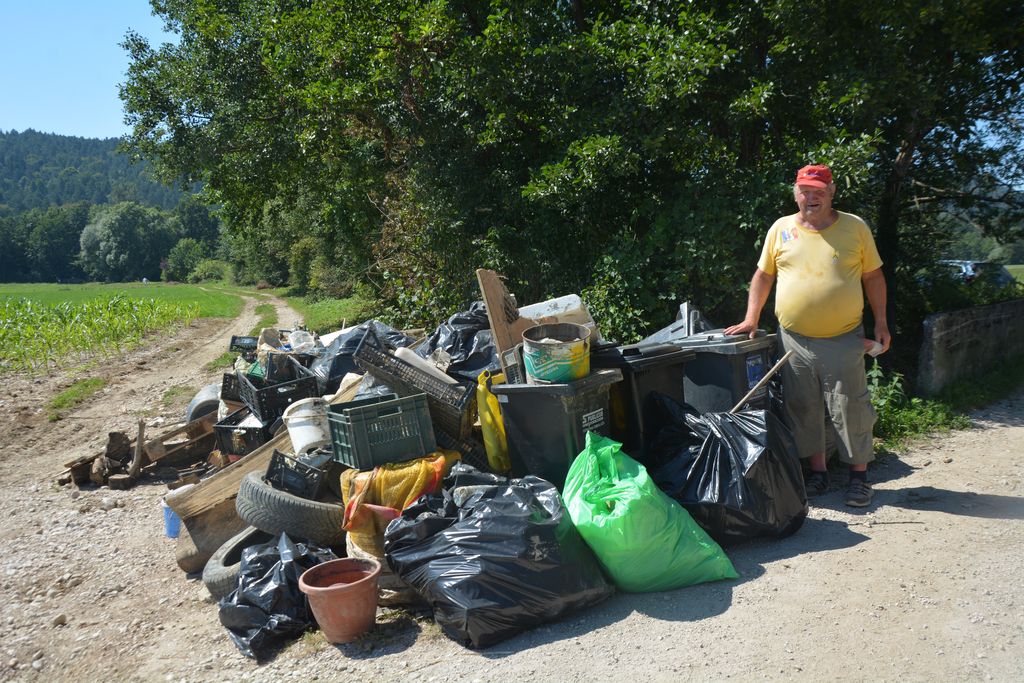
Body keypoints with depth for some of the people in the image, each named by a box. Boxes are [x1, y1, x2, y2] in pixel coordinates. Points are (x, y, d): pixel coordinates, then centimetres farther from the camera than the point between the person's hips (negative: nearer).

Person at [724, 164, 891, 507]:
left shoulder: (855, 228, 3)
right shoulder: (781, 229, 6)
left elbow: (873, 276, 8)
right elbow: (763, 275, 10)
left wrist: (881, 323, 3)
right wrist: (751, 319, 2)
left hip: (844, 339, -1)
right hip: (794, 340, 2)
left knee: (850, 407, 3)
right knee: (803, 408, 9)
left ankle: (859, 475, 17)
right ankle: (817, 470, 24)